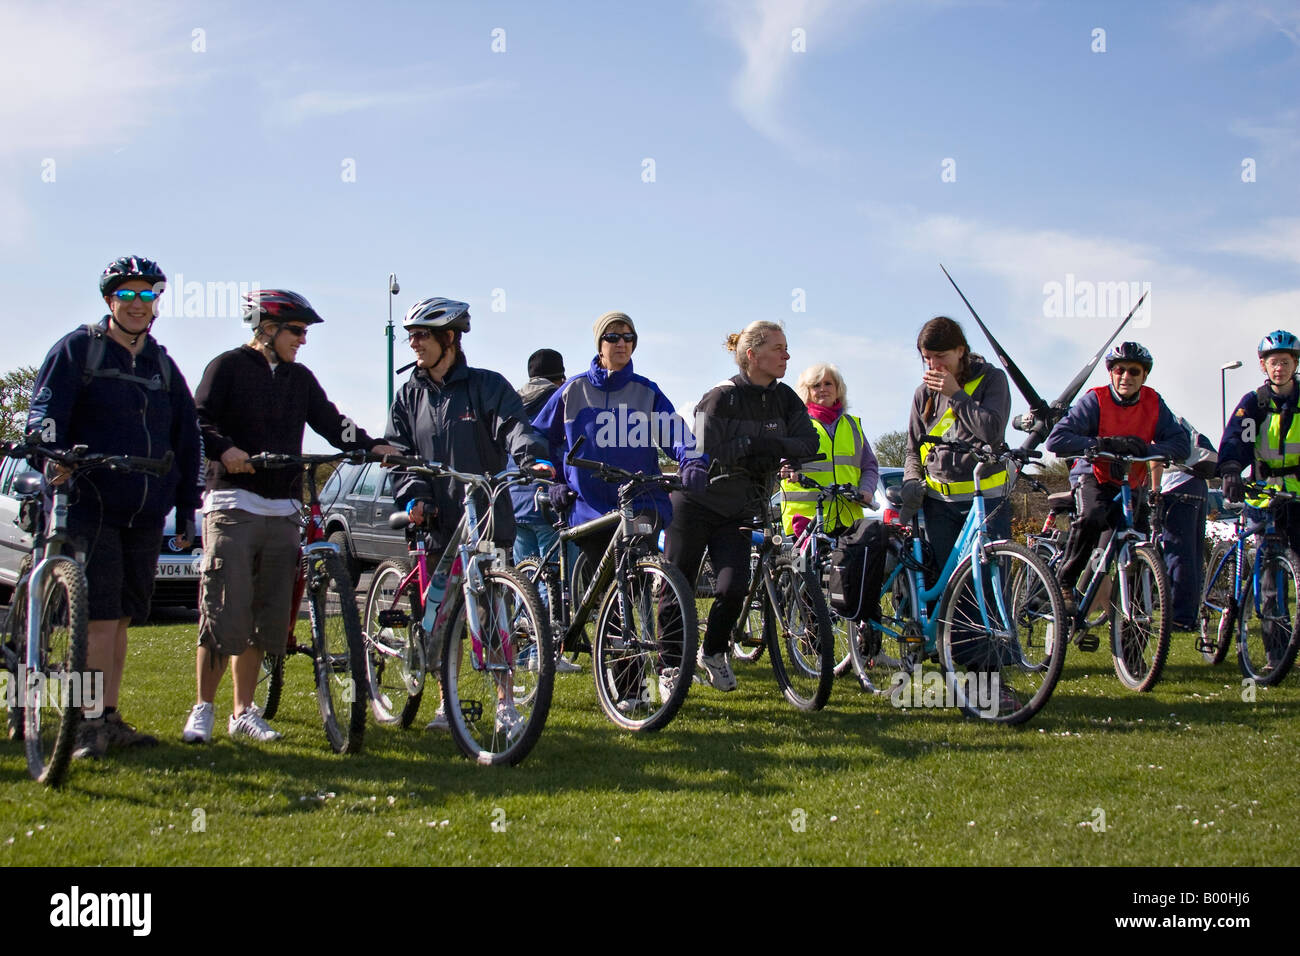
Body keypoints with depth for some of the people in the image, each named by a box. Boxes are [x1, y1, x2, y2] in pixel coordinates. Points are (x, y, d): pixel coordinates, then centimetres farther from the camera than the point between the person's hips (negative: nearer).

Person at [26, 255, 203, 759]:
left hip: (146, 513, 5)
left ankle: (110, 720, 14)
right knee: (101, 617, -11)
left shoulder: (162, 364, 18)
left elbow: (187, 437, 20)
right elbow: (45, 408, -8)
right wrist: (52, 453, -28)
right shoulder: (78, 348, 3)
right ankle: (88, 724, -5)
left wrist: (187, 508, 16)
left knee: (120, 618, 9)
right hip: (92, 506, -5)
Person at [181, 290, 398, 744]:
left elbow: (333, 424, 11)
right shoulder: (229, 367, 1)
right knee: (224, 615, -9)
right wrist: (224, 449, -25)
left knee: (266, 619, 6)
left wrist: (374, 446, -6)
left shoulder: (300, 378, 18)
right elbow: (199, 422, -6)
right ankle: (203, 710, 1)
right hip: (233, 505, -5)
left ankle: (244, 712, 14)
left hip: (282, 511, 6)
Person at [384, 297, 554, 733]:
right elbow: (400, 452, 9)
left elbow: (514, 426, -11)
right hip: (437, 522, 3)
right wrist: (413, 496, -8)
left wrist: (534, 459, -32)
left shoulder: (487, 386, 1)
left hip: (488, 517, -3)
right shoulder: (410, 396, 13)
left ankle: (505, 702, 9)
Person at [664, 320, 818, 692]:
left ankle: (712, 654, 13)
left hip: (736, 513, 4)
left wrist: (770, 446, -23)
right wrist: (753, 444, -24)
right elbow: (707, 456, -23)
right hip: (694, 505, -4)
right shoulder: (721, 397, -18)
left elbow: (809, 443, -9)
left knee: (735, 588, -11)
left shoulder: (784, 398, -1)